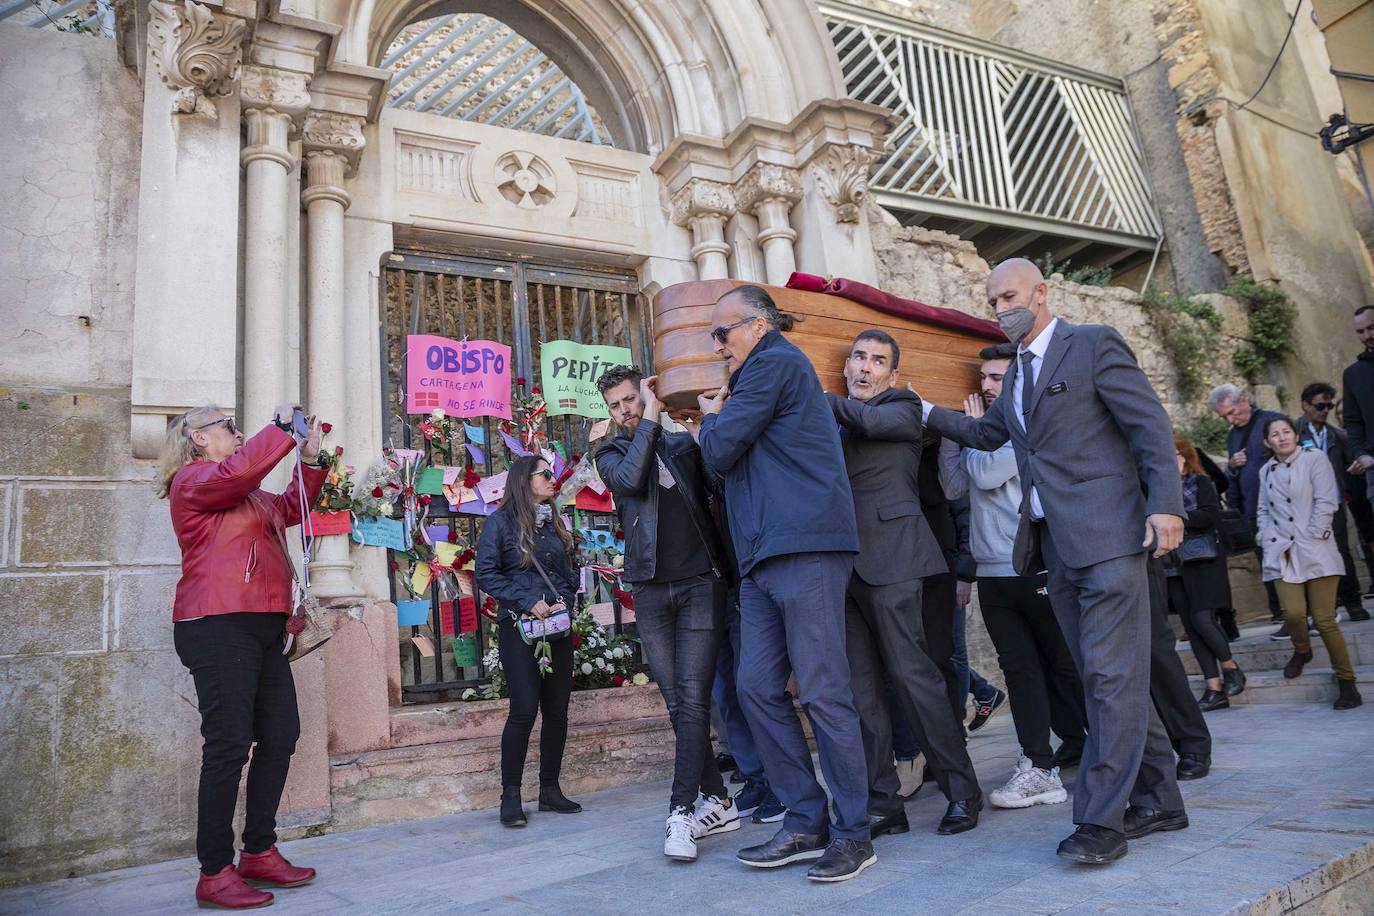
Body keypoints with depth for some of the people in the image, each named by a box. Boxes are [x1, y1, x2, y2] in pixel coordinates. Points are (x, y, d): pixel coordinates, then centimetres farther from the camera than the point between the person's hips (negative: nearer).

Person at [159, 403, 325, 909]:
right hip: (219, 627, -9)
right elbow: (240, 469, -23)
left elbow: (291, 508, 27)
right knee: (229, 746, -8)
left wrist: (309, 457, 16)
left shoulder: (246, 494, 23)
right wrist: (281, 428, -12)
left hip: (262, 629, 10)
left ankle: (260, 851, 20)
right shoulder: (193, 480, -3)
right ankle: (215, 873, 1)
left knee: (280, 735, 9)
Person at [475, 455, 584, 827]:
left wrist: (564, 600, 0)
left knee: (557, 709, 5)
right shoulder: (501, 521, -1)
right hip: (518, 627, -6)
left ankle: (550, 789, 17)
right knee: (524, 709, -10)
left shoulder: (554, 523, 16)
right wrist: (529, 602, -15)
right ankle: (510, 796, 1)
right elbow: (486, 574, -8)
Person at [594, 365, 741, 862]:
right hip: (651, 591, 2)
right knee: (677, 703, 4)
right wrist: (651, 418, -8)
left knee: (693, 698, -10)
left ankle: (681, 812, -7)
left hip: (701, 582, -2)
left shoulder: (684, 442, 12)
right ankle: (717, 801, 17)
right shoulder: (611, 453, 13)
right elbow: (632, 479, -11)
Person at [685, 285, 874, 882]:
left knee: (821, 691, -6)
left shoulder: (774, 362, -3)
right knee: (758, 687, 6)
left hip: (803, 547, -10)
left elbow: (721, 453, -7)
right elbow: (740, 461, 27)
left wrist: (710, 419, 12)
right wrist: (717, 426, 14)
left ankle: (853, 833, 5)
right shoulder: (766, 374, 27)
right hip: (764, 553, 10)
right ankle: (805, 824, 14)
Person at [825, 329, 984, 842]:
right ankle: (883, 803, 9)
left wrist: (820, 399, -1)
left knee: (909, 671, -7)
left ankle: (961, 789, 7)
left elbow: (870, 421, -13)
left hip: (888, 556, -5)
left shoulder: (903, 407, 8)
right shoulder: (834, 422, 22)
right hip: (843, 562, 5)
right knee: (860, 685, 3)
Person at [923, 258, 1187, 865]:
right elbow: (987, 434, 32)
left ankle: (1101, 819, -4)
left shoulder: (1093, 344, -3)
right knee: (1106, 677, 11)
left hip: (1107, 536, -8)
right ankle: (1157, 802, 22)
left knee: (1111, 676, -8)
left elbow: (1150, 425, -8)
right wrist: (927, 413, 24)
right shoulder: (1018, 371, 20)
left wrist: (1165, 504, -18)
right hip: (1056, 545, 8)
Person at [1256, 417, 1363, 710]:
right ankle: (1302, 651, 19)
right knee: (1293, 612, -13)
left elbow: (1326, 502, -5)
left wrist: (1311, 538, -10)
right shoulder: (1266, 471, 17)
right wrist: (1269, 540, 4)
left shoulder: (1314, 459, 1)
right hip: (1282, 553, 3)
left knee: (1324, 619, -7)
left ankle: (1346, 682, 8)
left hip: (1316, 550, -3)